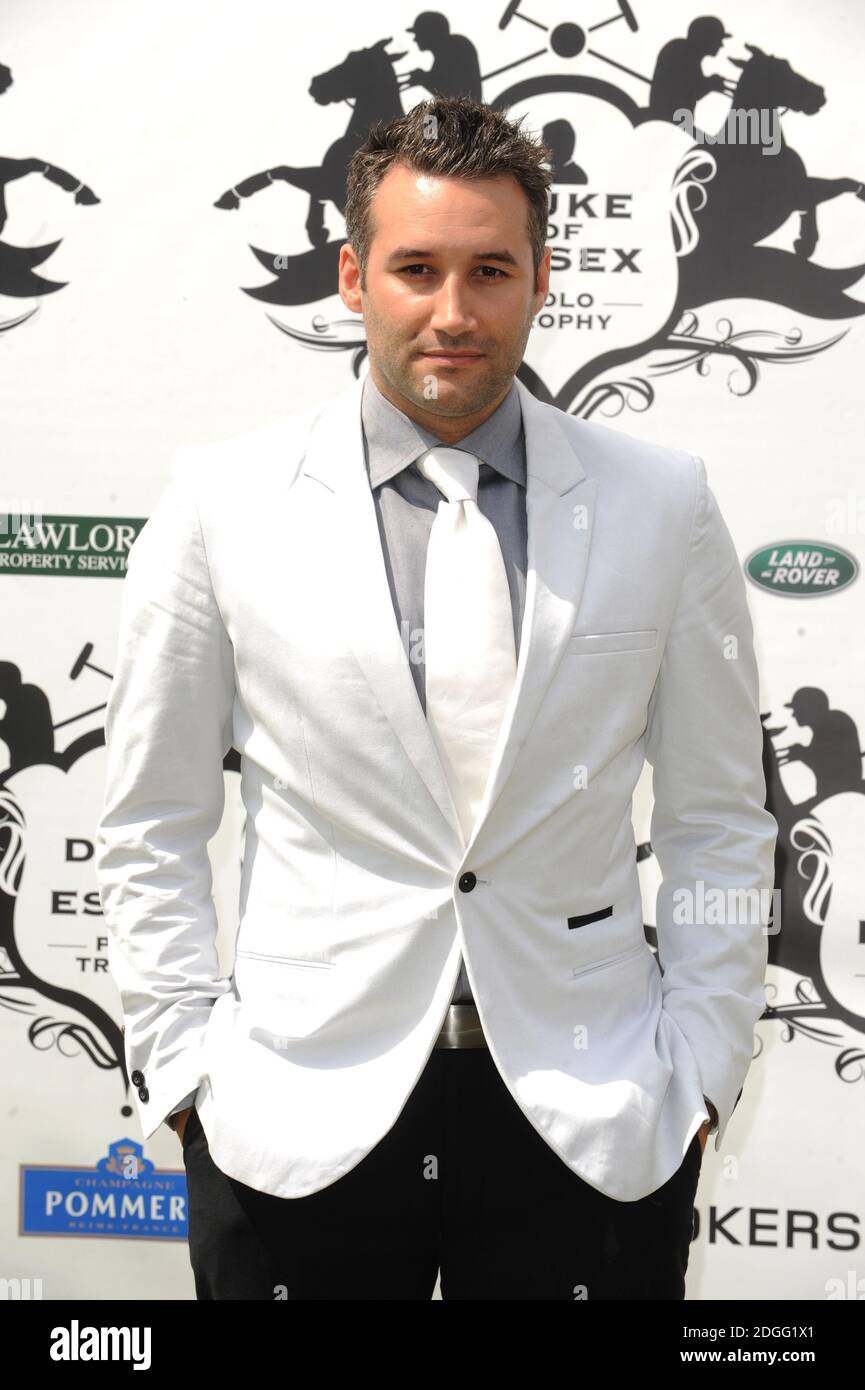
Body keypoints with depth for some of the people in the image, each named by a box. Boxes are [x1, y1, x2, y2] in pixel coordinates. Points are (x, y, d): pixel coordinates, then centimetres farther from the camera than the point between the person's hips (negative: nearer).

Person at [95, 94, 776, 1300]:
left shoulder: (661, 506, 0)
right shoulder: (220, 507, -2)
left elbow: (721, 825, 5)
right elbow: (151, 830, 3)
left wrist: (702, 1072, 2)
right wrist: (187, 1070, 0)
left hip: (595, 1125, 1)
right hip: (300, 1124, 0)